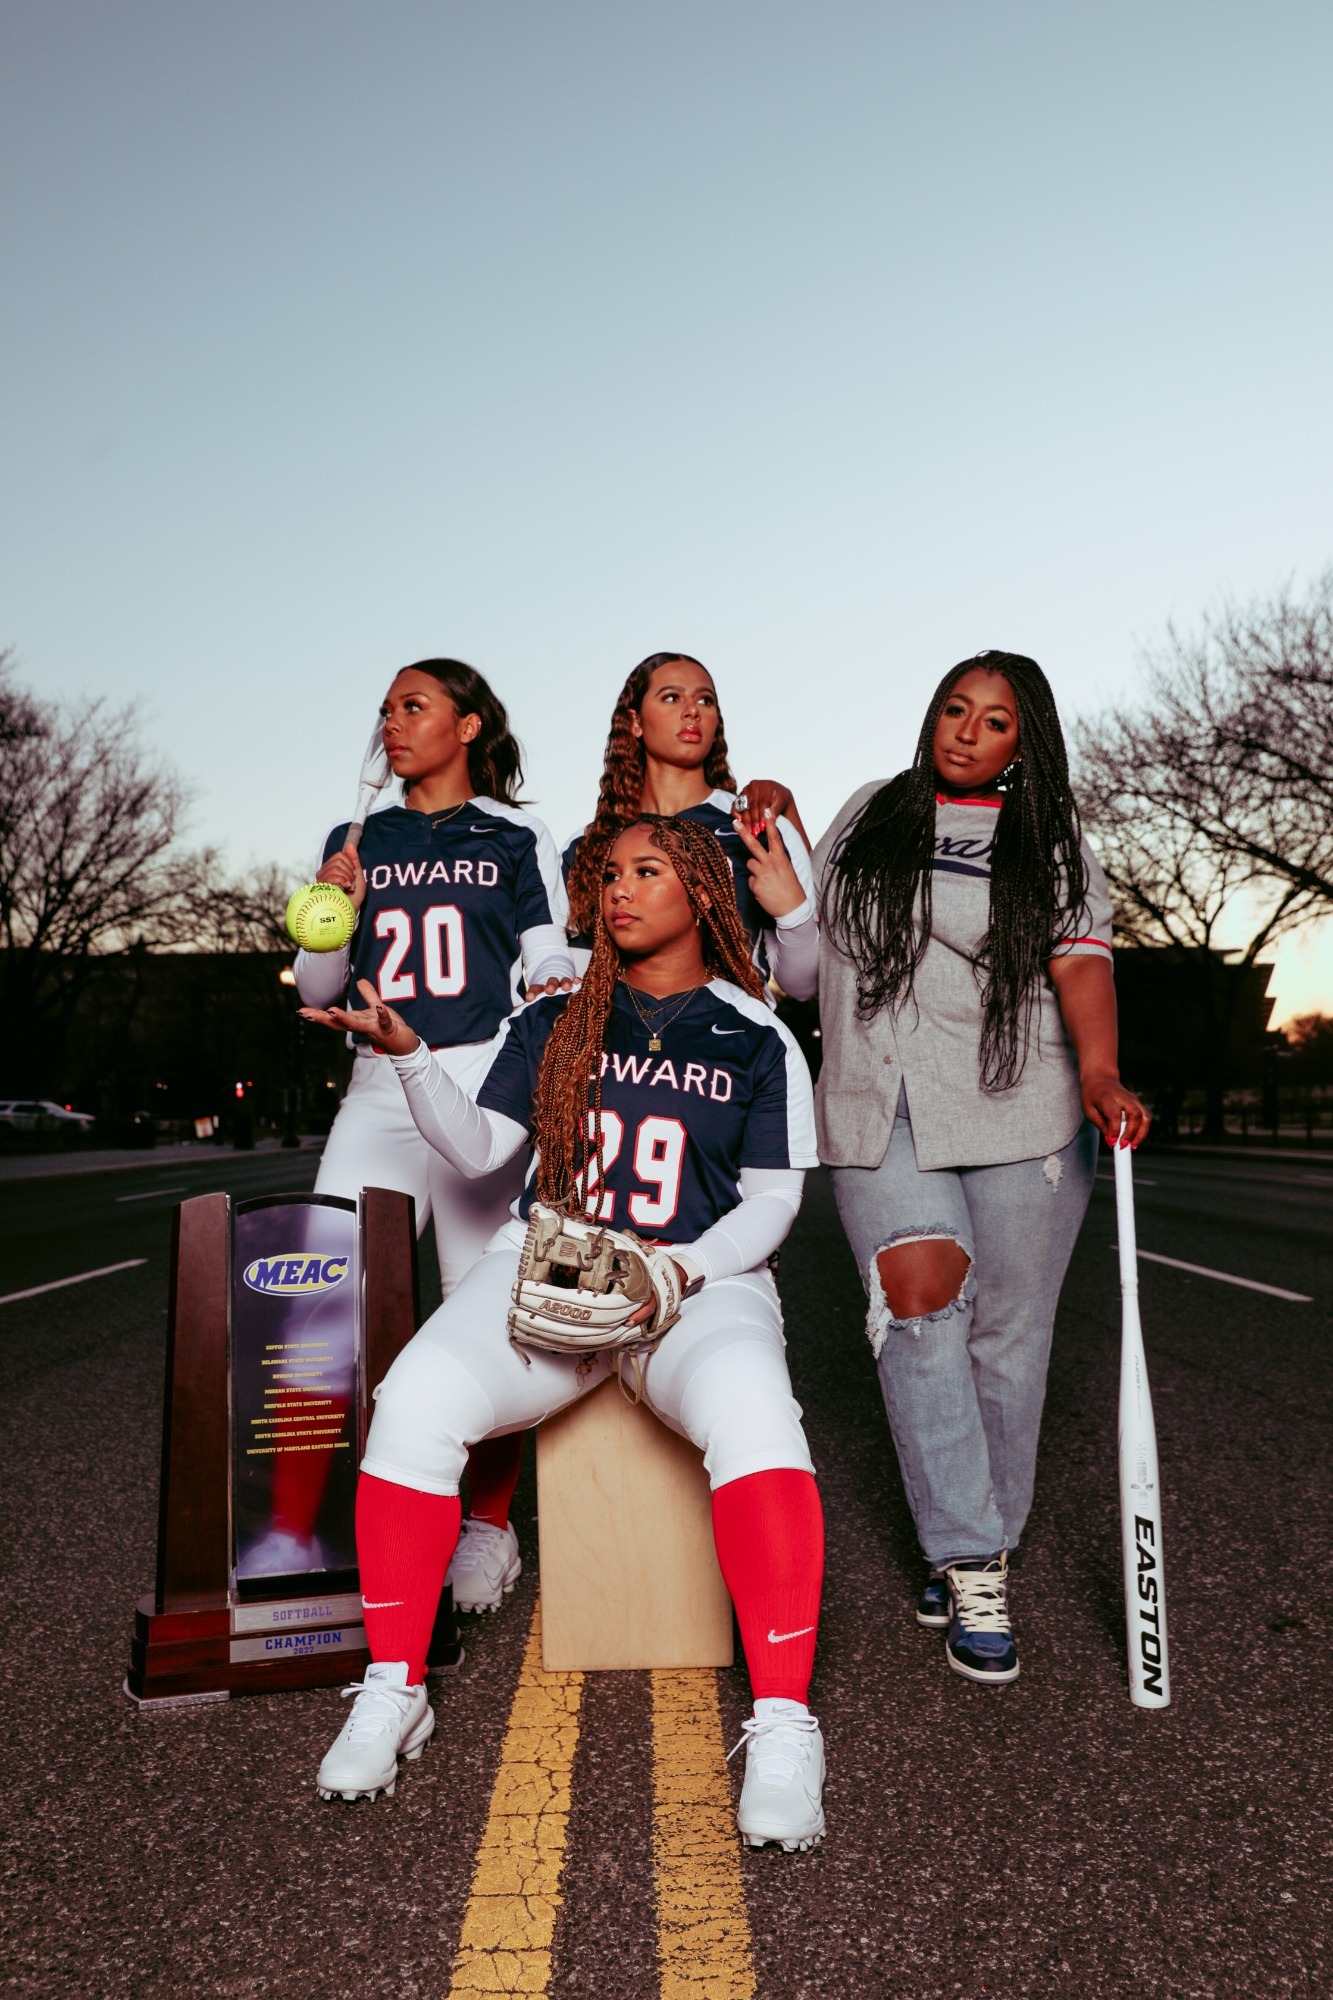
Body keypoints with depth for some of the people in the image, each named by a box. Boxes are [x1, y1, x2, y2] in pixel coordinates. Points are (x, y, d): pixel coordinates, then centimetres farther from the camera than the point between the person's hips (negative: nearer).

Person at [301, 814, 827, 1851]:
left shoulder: (757, 1040, 8)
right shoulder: (552, 1023, 14)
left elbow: (773, 1198, 5)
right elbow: (479, 1148, 9)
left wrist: (684, 1269, -13)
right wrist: (407, 1052, -6)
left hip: (703, 1281, -2)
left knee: (751, 1412, -35)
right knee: (418, 1399, -25)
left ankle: (783, 1727, -24)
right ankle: (391, 1693, -7)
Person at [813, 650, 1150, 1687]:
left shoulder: (1051, 838, 9)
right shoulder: (870, 815, 16)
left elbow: (1082, 956, -6)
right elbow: (810, 943, 24)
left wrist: (1099, 1069, -21)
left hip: (1021, 1108, 0)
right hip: (879, 1111, 1)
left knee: (1007, 1332, 4)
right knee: (922, 1300, -16)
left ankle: (978, 1547, 24)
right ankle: (972, 1565, -6)